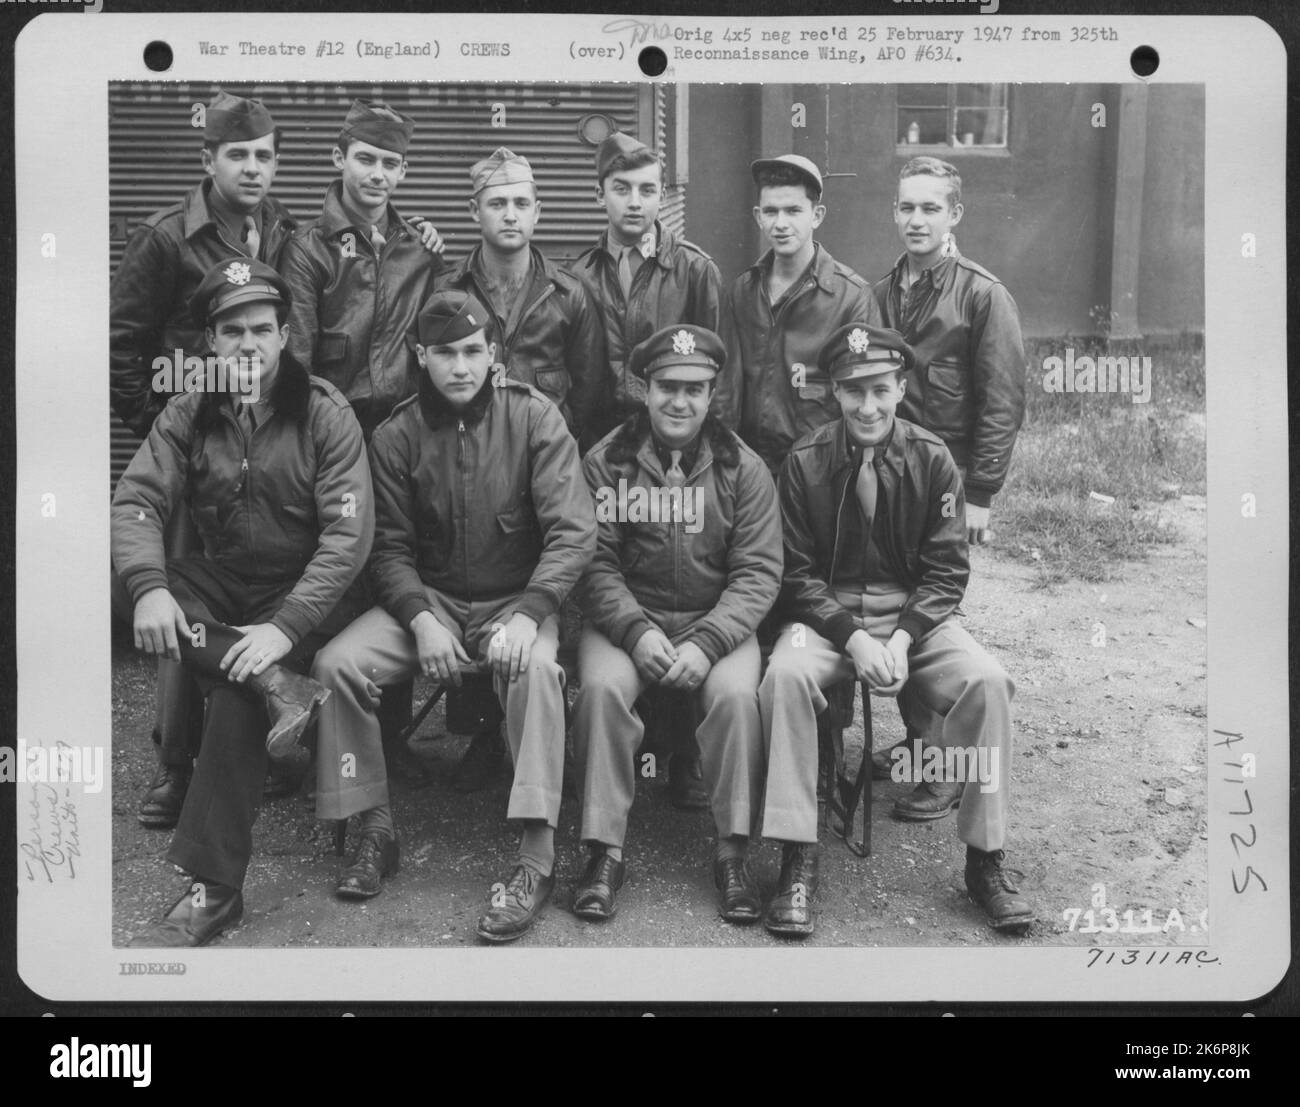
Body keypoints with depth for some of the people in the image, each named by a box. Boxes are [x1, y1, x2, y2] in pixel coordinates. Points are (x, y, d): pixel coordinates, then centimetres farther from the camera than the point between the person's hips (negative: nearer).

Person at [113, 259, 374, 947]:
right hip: (219, 589, 5)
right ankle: (274, 684, -29)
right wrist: (148, 586, -28)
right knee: (115, 577, -22)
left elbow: (349, 534, -16)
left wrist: (286, 626, -27)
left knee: (236, 696, -31)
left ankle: (213, 889, -19)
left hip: (304, 593, -5)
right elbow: (136, 501, -6)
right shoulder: (188, 417, 4)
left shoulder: (324, 414, -8)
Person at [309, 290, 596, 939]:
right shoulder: (397, 436, 0)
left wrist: (527, 614, -27)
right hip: (429, 598, 3)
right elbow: (391, 548, 0)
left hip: (517, 599, -3)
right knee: (337, 663, -19)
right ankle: (376, 828, -2)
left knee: (536, 667, -35)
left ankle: (537, 858, -29)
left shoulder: (534, 418, -7)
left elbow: (573, 531, -13)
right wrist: (421, 620, -19)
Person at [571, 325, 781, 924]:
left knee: (736, 694, -28)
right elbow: (595, 561, -4)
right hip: (624, 618, 0)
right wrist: (636, 631, -19)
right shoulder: (606, 462, 2)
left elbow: (758, 572, -3)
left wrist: (707, 643, -17)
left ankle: (732, 851, -14)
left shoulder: (742, 468, 2)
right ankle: (604, 848, -18)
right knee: (602, 688, -29)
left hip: (718, 622, 0)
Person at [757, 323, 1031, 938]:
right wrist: (853, 638, -17)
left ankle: (985, 861, -11)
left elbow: (946, 569, 0)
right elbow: (797, 573, -2)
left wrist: (902, 639, -16)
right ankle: (797, 863, -24)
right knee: (786, 675, -32)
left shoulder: (931, 459, 0)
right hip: (826, 611, -1)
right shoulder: (804, 462, -3)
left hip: (915, 611, 1)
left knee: (987, 681, -25)